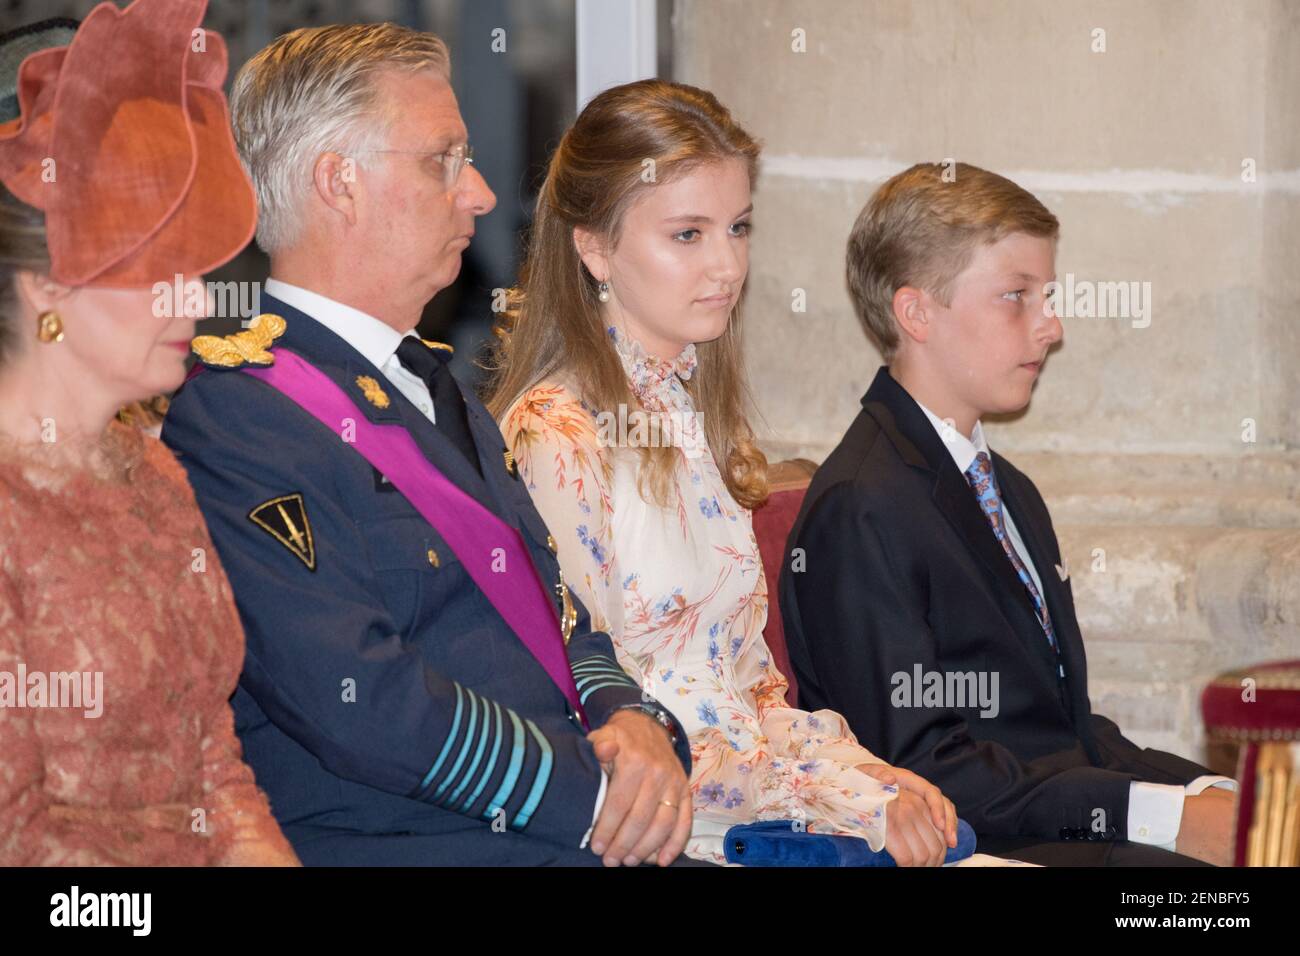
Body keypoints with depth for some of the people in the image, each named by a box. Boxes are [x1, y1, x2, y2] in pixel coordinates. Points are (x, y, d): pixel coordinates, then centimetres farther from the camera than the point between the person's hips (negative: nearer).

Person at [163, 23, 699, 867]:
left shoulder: (440, 395, 22)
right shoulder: (235, 414, -10)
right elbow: (357, 701, -18)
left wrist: (636, 724, 0)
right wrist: (596, 795, -12)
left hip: (589, 839, 9)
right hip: (408, 849, -9)